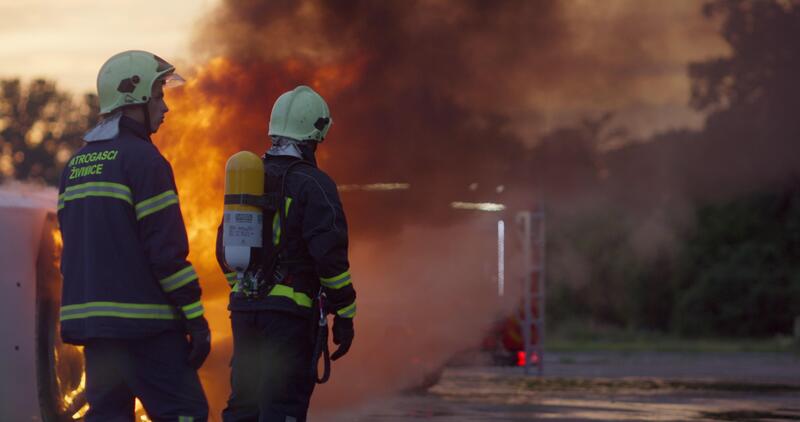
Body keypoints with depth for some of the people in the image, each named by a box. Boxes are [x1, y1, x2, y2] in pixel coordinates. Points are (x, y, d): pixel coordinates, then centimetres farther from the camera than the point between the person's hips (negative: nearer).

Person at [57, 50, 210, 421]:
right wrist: (196, 319, -11)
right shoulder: (142, 158, -10)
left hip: (88, 318, 8)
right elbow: (167, 248, -15)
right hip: (142, 323, -8)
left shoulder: (76, 164, 16)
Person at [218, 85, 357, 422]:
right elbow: (330, 254, -15)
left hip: (244, 308, 7)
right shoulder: (313, 184, -9)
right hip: (291, 311, -6)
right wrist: (345, 315, -9)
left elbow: (225, 249, 17)